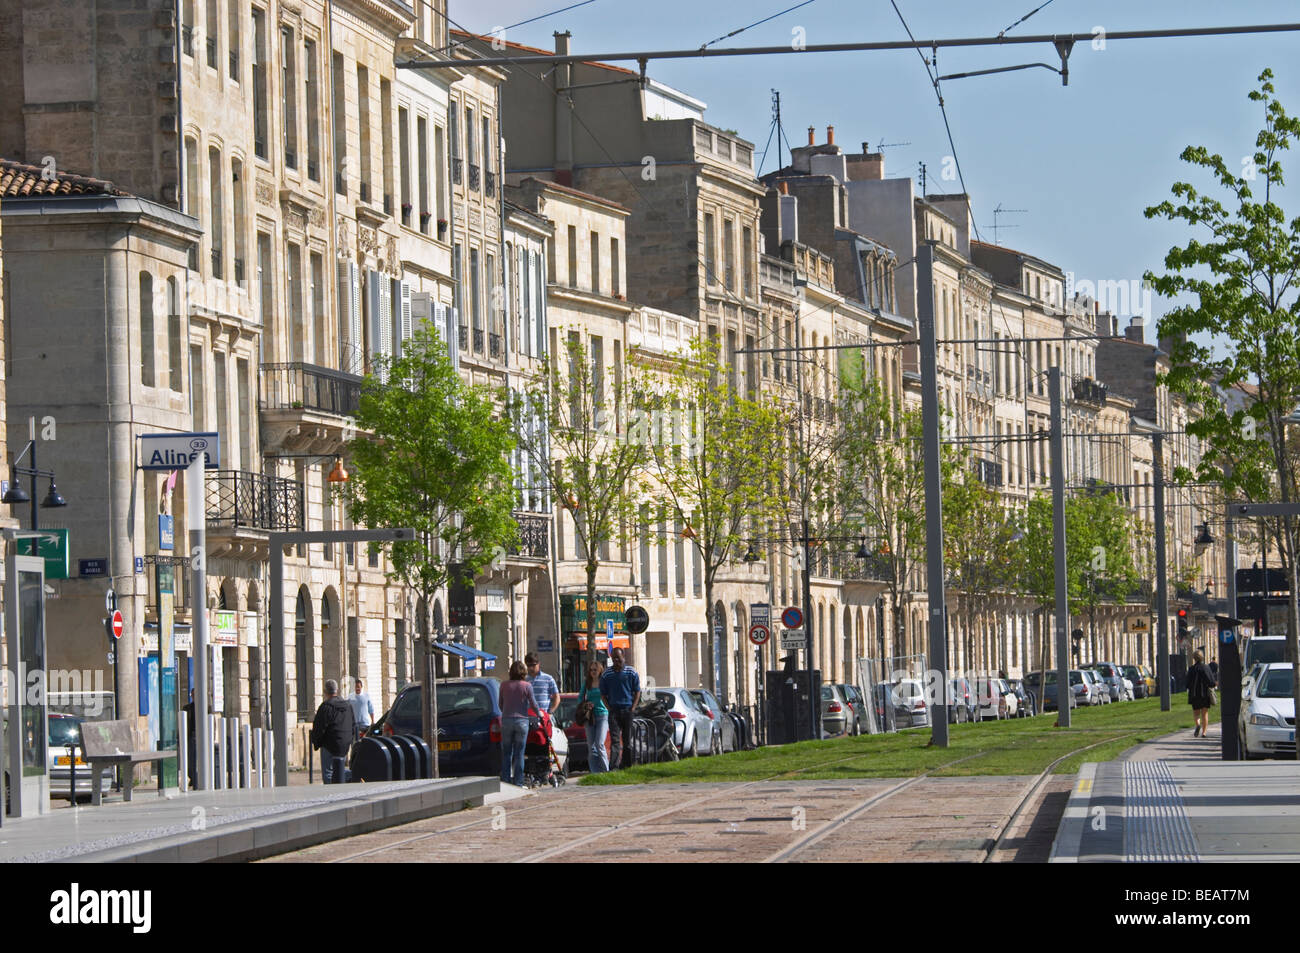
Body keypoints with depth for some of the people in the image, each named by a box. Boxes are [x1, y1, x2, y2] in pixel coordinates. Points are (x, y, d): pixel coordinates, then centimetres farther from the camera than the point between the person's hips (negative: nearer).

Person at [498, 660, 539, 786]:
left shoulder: (504, 685, 1)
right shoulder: (526, 686, -5)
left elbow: (501, 705, 10)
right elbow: (533, 704, 0)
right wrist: (539, 713, 20)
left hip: (506, 720, 1)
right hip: (522, 720, -1)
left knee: (506, 753, 8)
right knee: (519, 754, 4)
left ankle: (506, 781, 6)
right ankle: (518, 782, 4)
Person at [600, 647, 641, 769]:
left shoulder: (631, 672, 4)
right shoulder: (606, 674, 6)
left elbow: (637, 691, 7)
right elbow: (603, 694, 10)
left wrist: (633, 708, -3)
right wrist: (609, 708, -2)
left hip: (628, 710, 0)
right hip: (614, 710, 0)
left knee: (627, 740, 5)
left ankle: (626, 763, 13)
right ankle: (614, 764, -14)